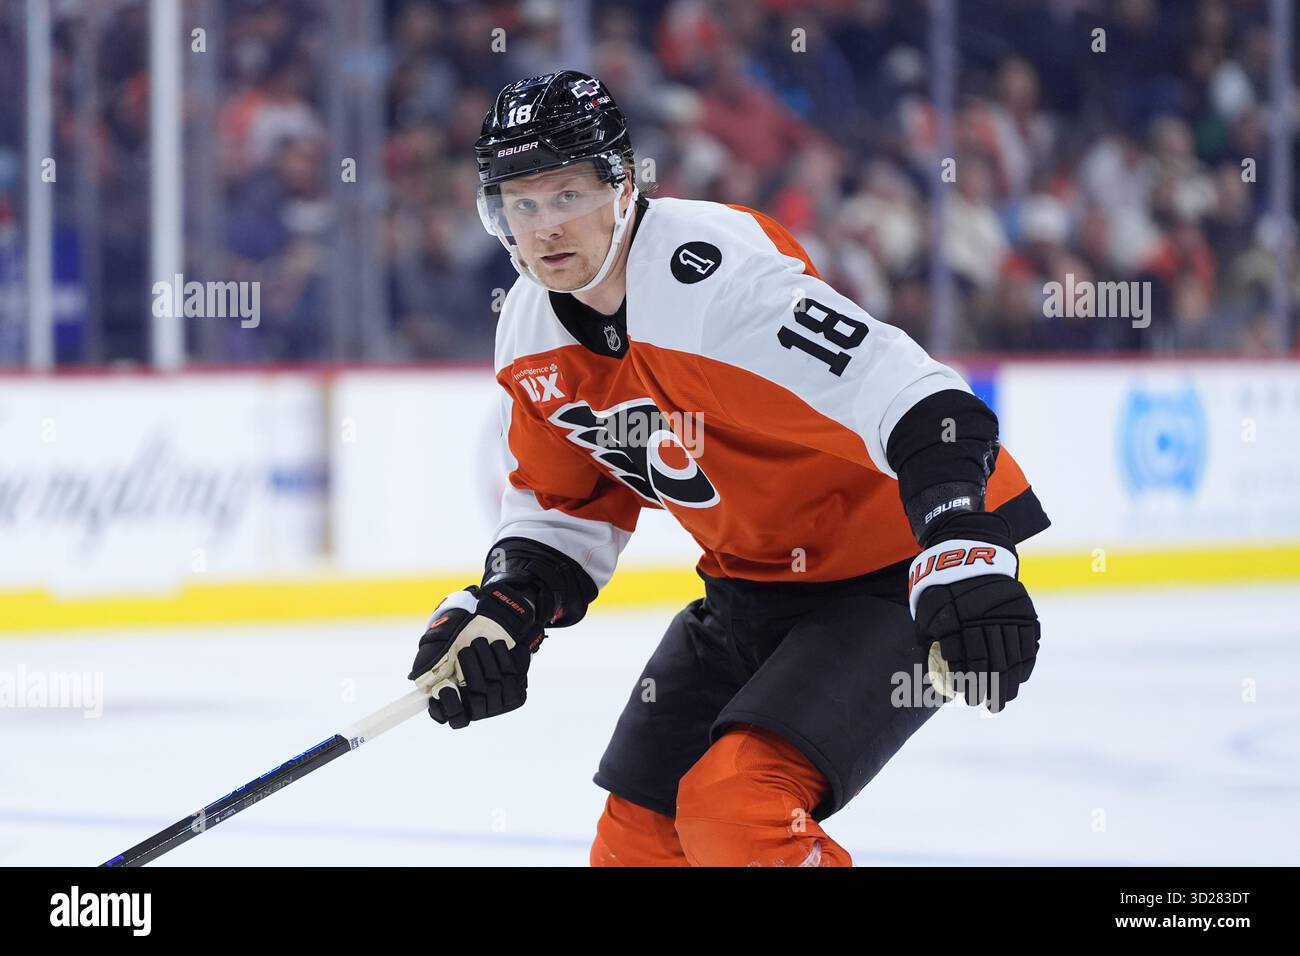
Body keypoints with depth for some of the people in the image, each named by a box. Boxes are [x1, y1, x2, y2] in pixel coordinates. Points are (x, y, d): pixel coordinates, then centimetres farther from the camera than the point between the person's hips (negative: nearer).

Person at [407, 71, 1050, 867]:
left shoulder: (714, 270, -28)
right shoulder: (533, 332, -1)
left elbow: (913, 399, -36)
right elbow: (569, 506, 13)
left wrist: (965, 558, -47)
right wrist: (506, 608, -5)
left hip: (899, 566, -9)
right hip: (757, 583, 9)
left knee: (738, 809, -24)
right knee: (638, 836, 8)